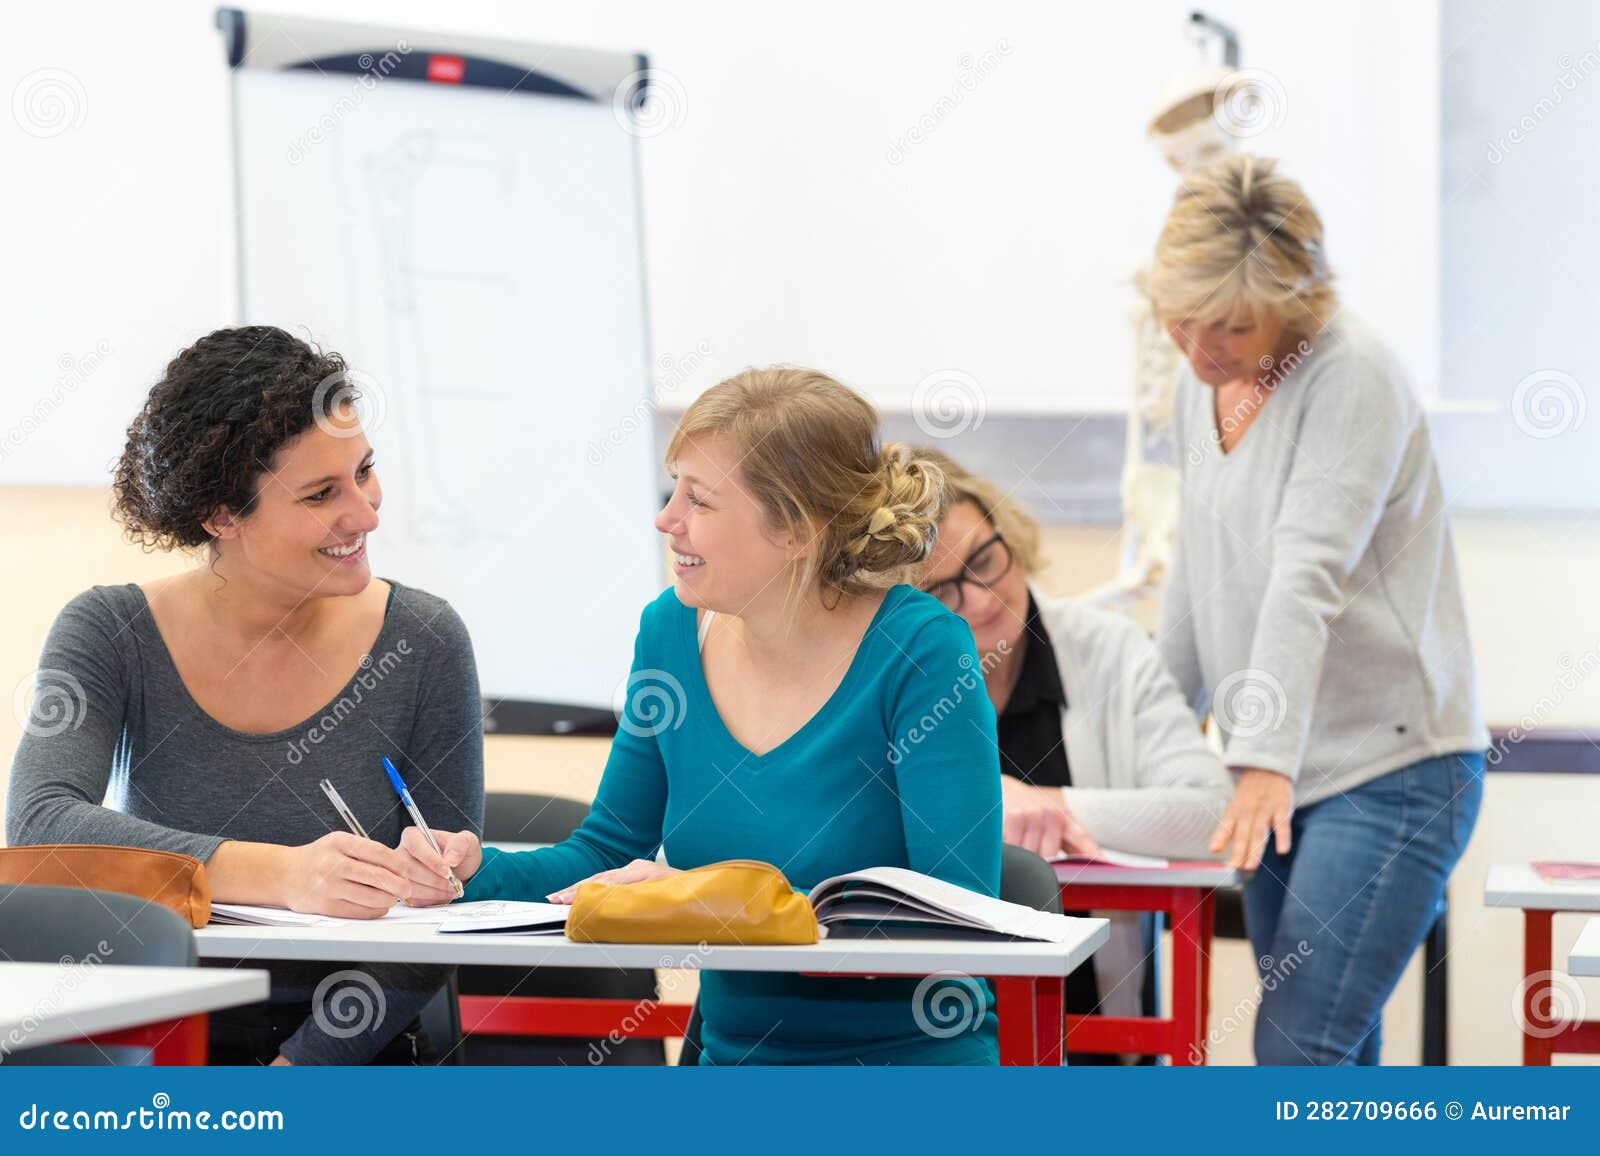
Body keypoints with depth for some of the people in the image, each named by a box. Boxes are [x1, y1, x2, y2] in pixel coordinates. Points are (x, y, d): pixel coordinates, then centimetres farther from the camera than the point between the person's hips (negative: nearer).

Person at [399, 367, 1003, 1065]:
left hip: (913, 1059, -5)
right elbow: (608, 855, 16)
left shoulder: (920, 649, -12)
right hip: (733, 1055, 5)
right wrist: (477, 872, -4)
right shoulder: (673, 629, 5)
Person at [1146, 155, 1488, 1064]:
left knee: (1299, 1050, -17)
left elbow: (1308, 579, -27)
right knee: (1335, 1065, 9)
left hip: (1391, 763, -8)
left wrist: (1267, 761, -35)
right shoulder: (1203, 382, 10)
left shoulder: (1352, 376, -16)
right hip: (1285, 775, 8)